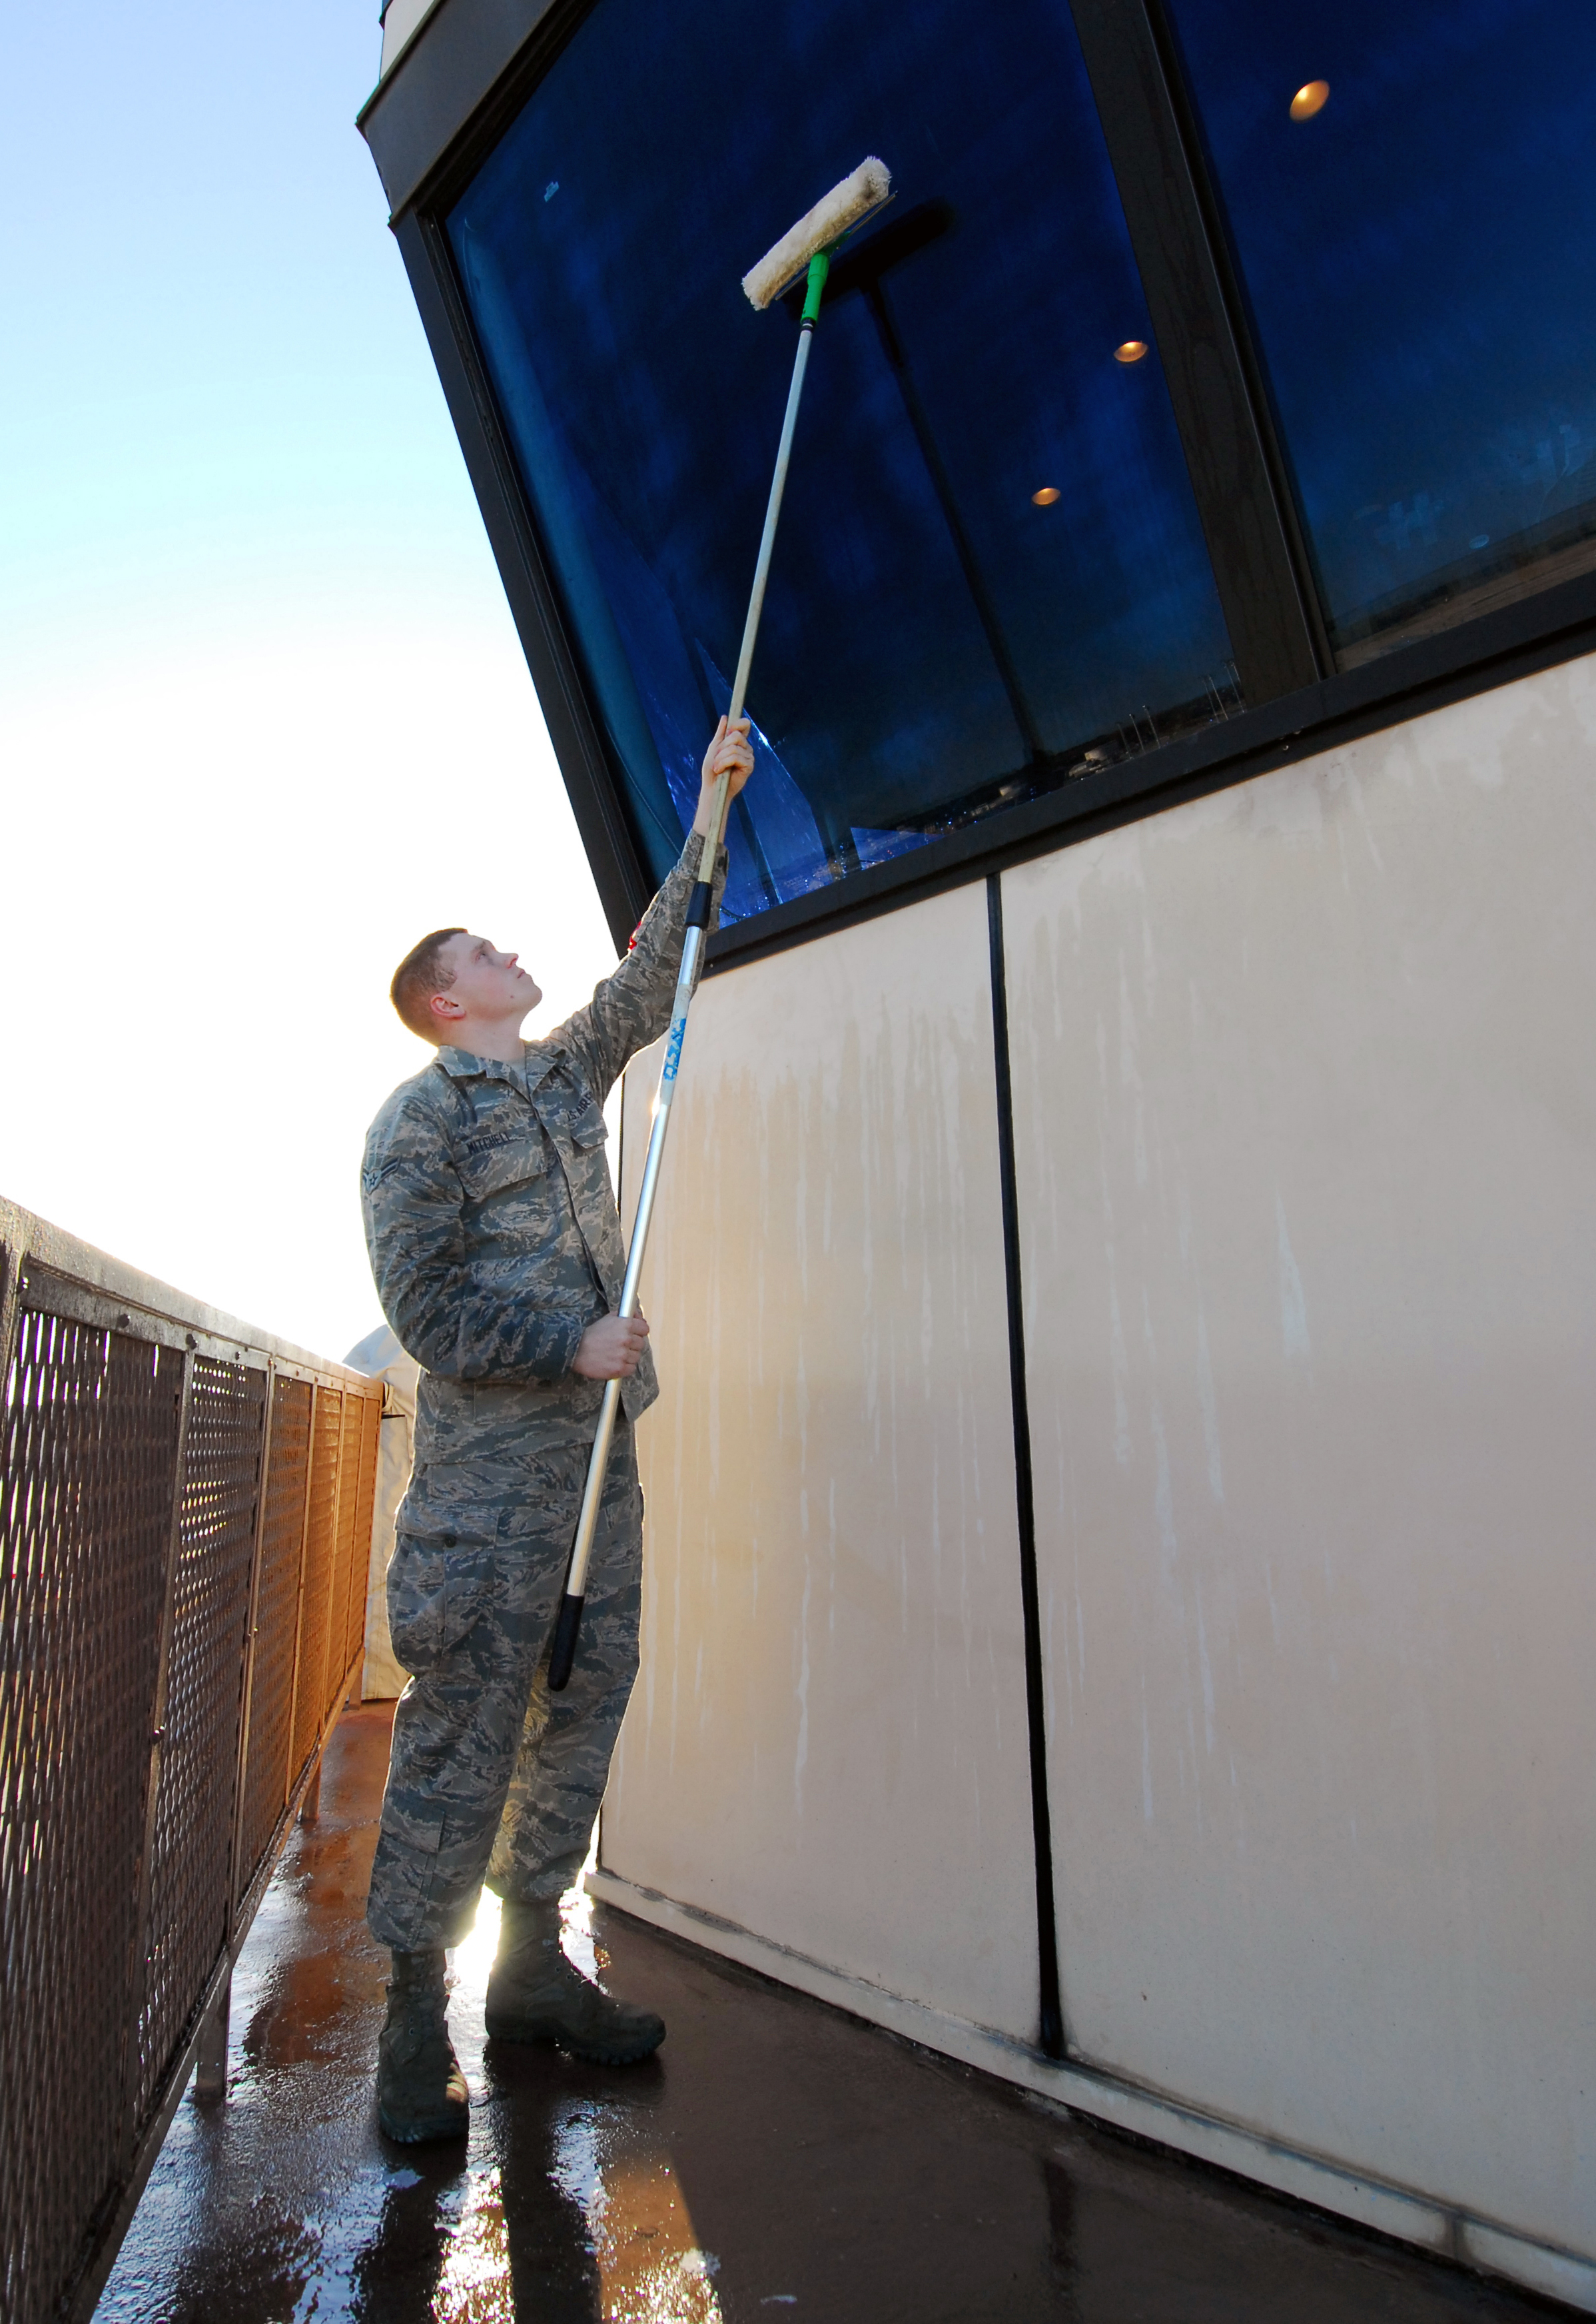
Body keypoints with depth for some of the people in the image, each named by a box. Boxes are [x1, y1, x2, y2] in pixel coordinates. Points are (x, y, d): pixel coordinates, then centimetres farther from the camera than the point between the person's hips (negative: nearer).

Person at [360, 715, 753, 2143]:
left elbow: (652, 976, 22)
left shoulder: (567, 1073, 17)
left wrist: (709, 819, 23)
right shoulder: (418, 1120, -3)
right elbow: (425, 1305, -9)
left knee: (584, 1706, 11)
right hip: (494, 1456, -7)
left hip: (601, 1447, 7)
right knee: (465, 1726, -2)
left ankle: (534, 1965, 25)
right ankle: (416, 2012, 13)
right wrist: (573, 1344, -16)